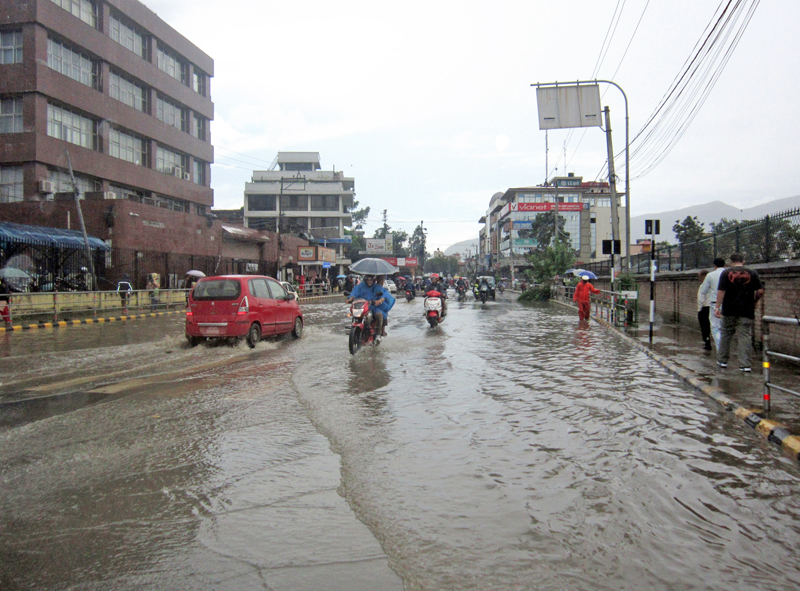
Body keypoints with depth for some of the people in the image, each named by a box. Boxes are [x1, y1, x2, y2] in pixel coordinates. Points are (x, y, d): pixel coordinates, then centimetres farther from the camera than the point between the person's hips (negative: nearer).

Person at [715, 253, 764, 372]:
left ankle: (722, 360, 21)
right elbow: (760, 291, -1)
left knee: (726, 335, 13)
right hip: (746, 310, 0)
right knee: (745, 337, 1)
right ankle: (745, 364, -4)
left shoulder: (726, 273, -1)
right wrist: (754, 302, 15)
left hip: (729, 310, 0)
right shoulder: (752, 273, 3)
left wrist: (717, 307, -8)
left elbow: (721, 291, -9)